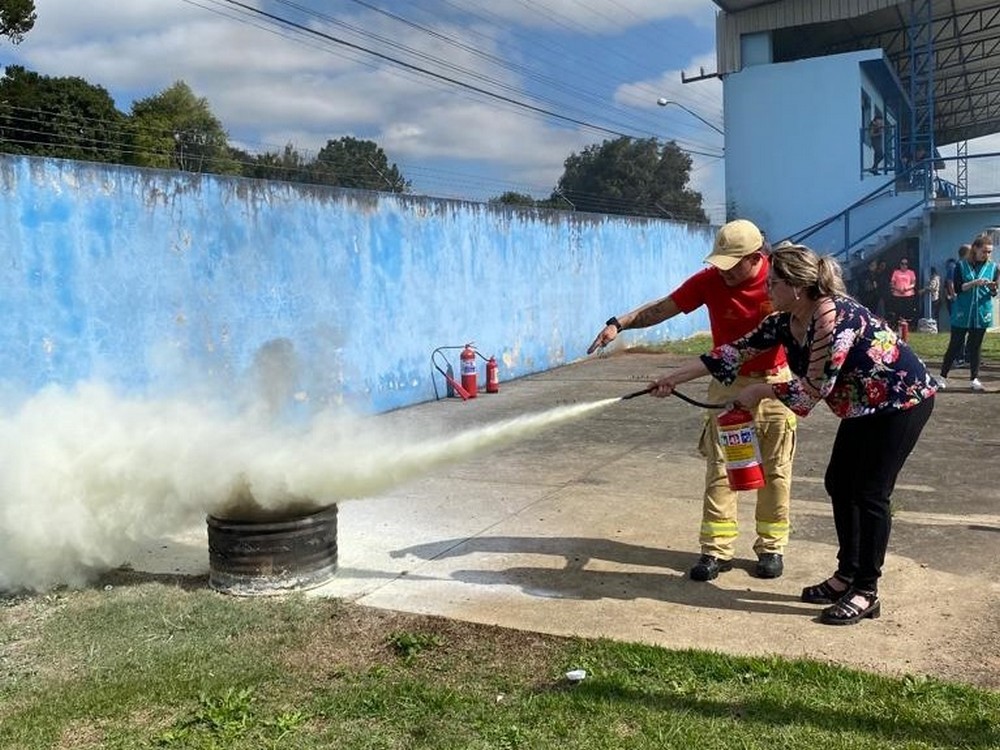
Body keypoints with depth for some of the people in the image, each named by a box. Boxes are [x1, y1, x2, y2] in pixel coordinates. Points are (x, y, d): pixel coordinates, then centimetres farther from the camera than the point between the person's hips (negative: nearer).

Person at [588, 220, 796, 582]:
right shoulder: (710, 280, -13)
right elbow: (663, 307, -10)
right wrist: (619, 323, -22)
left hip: (775, 382, -1)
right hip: (728, 383, 1)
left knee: (775, 471, 8)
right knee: (719, 470, 0)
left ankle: (772, 547, 20)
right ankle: (717, 550, 7)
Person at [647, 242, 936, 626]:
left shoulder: (834, 318, -30)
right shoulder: (784, 323, -4)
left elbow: (816, 387, -28)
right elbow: (736, 351, 0)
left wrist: (761, 391, -16)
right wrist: (675, 378, 0)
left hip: (903, 398, -9)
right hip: (865, 405, 9)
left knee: (870, 493, -7)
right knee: (839, 483, 9)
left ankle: (867, 593, 4)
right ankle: (847, 576, 21)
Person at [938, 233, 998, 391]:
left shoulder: (993, 267, 6)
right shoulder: (962, 266, -1)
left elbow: (994, 294, 8)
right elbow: (957, 288, -7)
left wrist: (992, 288, -14)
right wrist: (974, 283, -21)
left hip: (981, 313, 2)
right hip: (962, 314, -2)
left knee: (975, 346, 8)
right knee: (955, 345, 2)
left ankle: (974, 379, 15)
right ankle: (943, 376, 10)